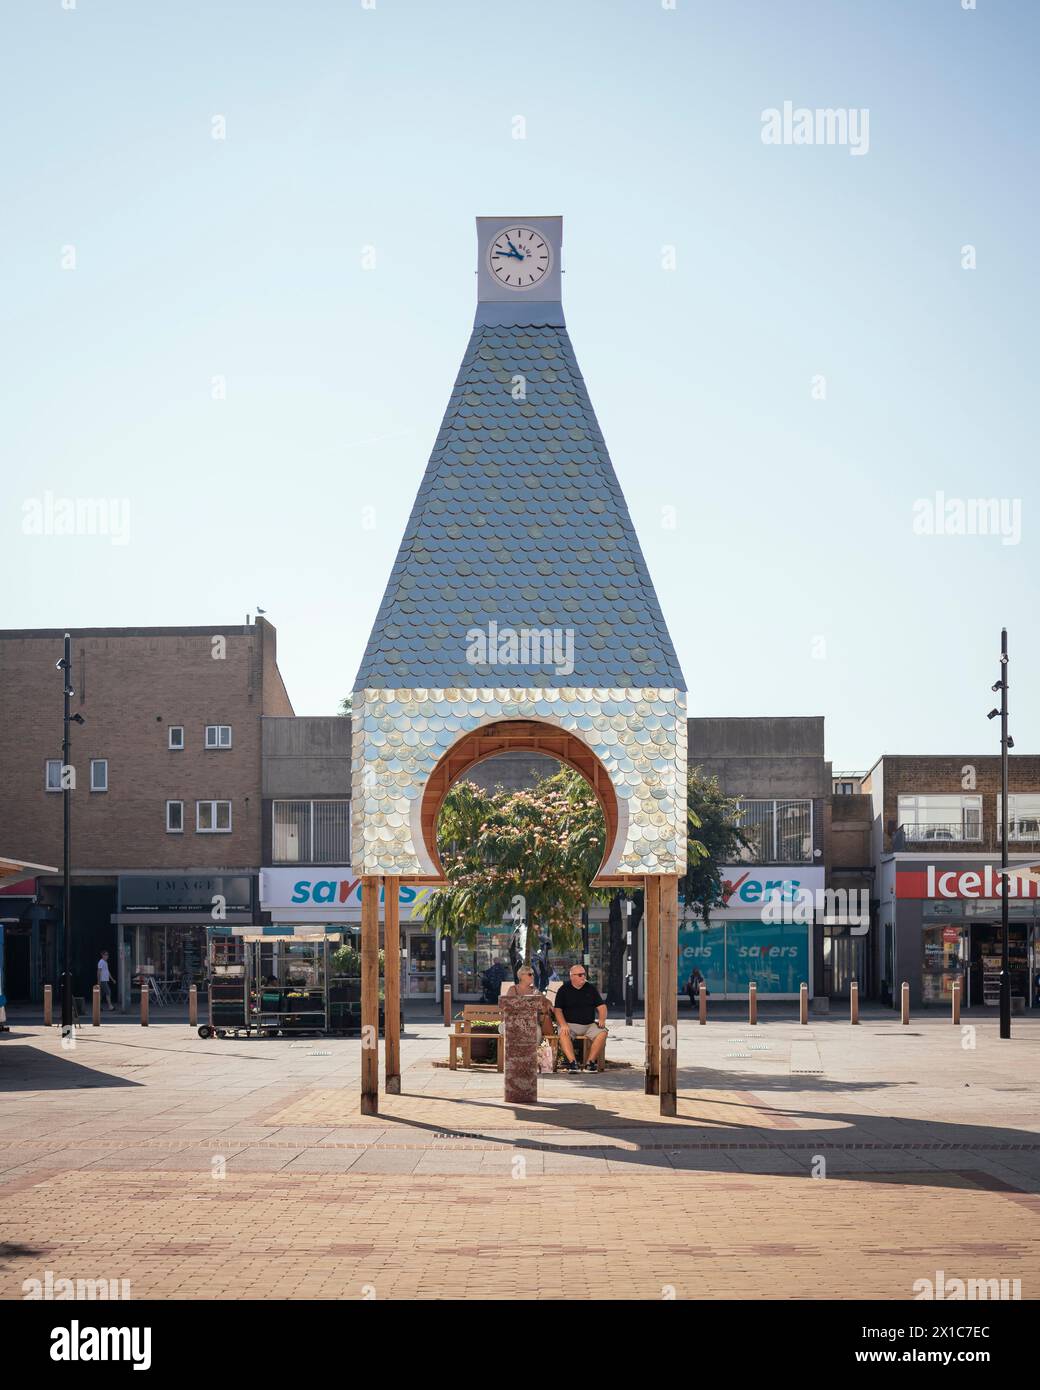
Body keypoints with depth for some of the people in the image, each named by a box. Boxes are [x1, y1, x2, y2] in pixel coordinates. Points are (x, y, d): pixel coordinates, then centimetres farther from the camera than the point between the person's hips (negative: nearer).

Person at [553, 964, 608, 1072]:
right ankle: (573, 1062, -42)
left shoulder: (591, 988, 13)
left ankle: (590, 1062, -26)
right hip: (570, 1024, -2)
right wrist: (563, 1025, -18)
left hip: (589, 1025, 2)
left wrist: (602, 1020, -9)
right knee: (563, 1034, -36)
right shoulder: (563, 990, 5)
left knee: (602, 1033, -27)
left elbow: (601, 1006, 12)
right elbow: (557, 1009, -1)